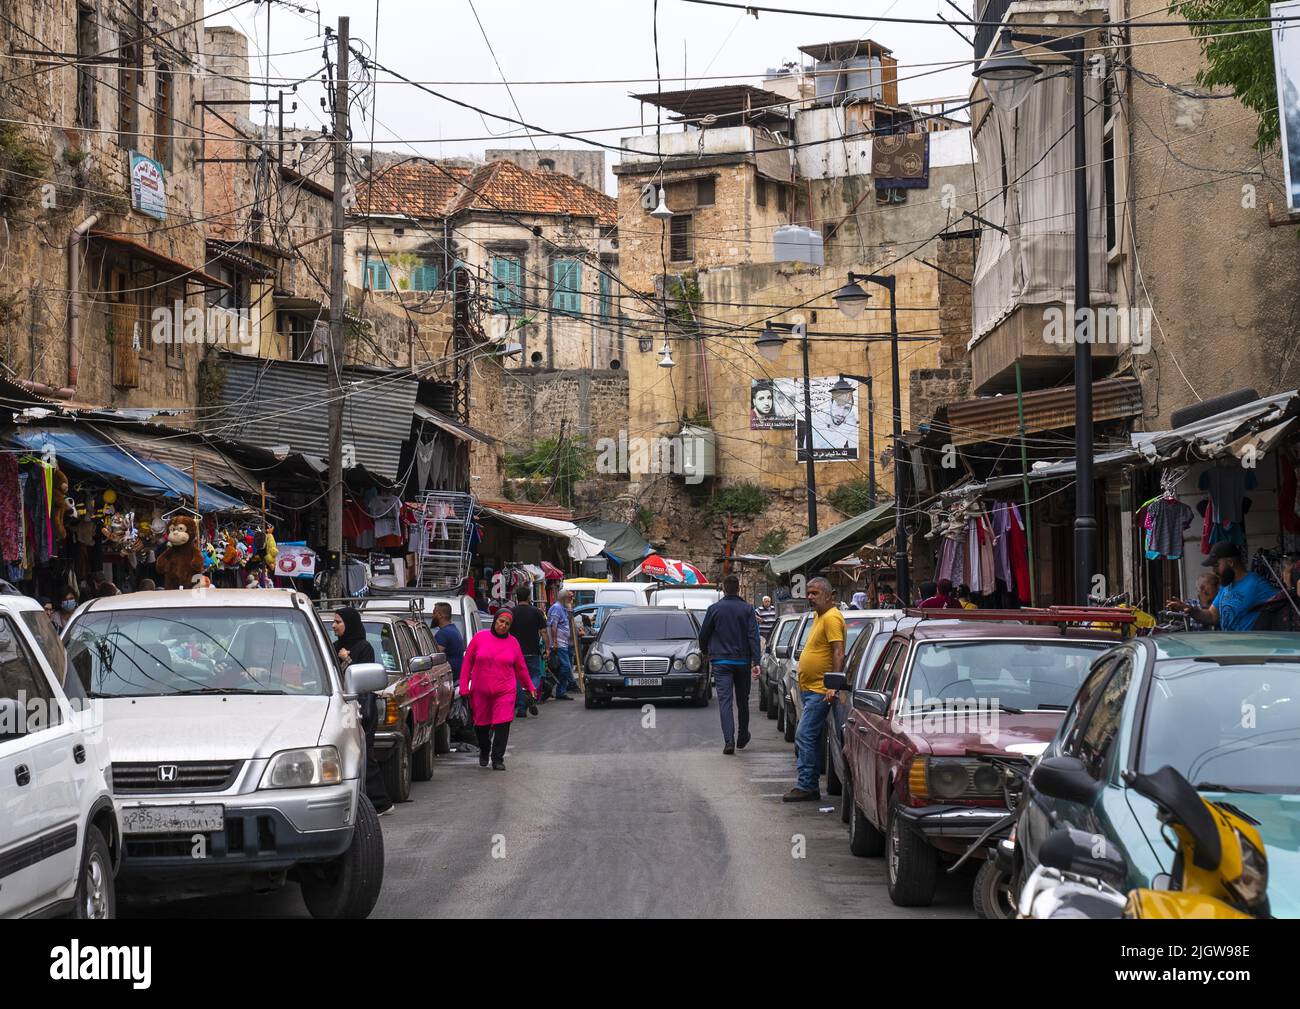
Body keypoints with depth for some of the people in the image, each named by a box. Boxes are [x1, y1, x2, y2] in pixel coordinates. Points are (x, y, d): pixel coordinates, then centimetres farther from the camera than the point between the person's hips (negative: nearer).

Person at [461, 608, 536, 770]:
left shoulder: (512, 642, 4)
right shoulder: (479, 638, 0)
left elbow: (521, 668, 14)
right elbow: (467, 663, 3)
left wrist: (529, 687, 18)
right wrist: (464, 686, -1)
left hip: (505, 692, 0)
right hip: (480, 692, 0)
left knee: (502, 725, -11)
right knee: (482, 725, 12)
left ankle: (498, 759, -2)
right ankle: (484, 752, 38)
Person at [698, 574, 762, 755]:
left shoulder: (714, 609, -1)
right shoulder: (747, 609, -1)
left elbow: (703, 635, 6)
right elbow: (754, 637, -8)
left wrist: (705, 652, 25)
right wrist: (756, 662, -10)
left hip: (721, 660, -1)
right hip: (743, 661, 1)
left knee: (724, 700, -6)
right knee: (742, 700, 16)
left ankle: (729, 740, -20)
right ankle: (743, 737, 29)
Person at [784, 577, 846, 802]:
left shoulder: (832, 618, -14)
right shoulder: (818, 616, 17)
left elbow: (838, 654, -21)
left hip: (820, 691, -11)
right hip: (810, 689, 11)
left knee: (805, 736, -12)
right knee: (805, 738, 12)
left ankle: (806, 786, -10)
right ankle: (809, 785, 16)